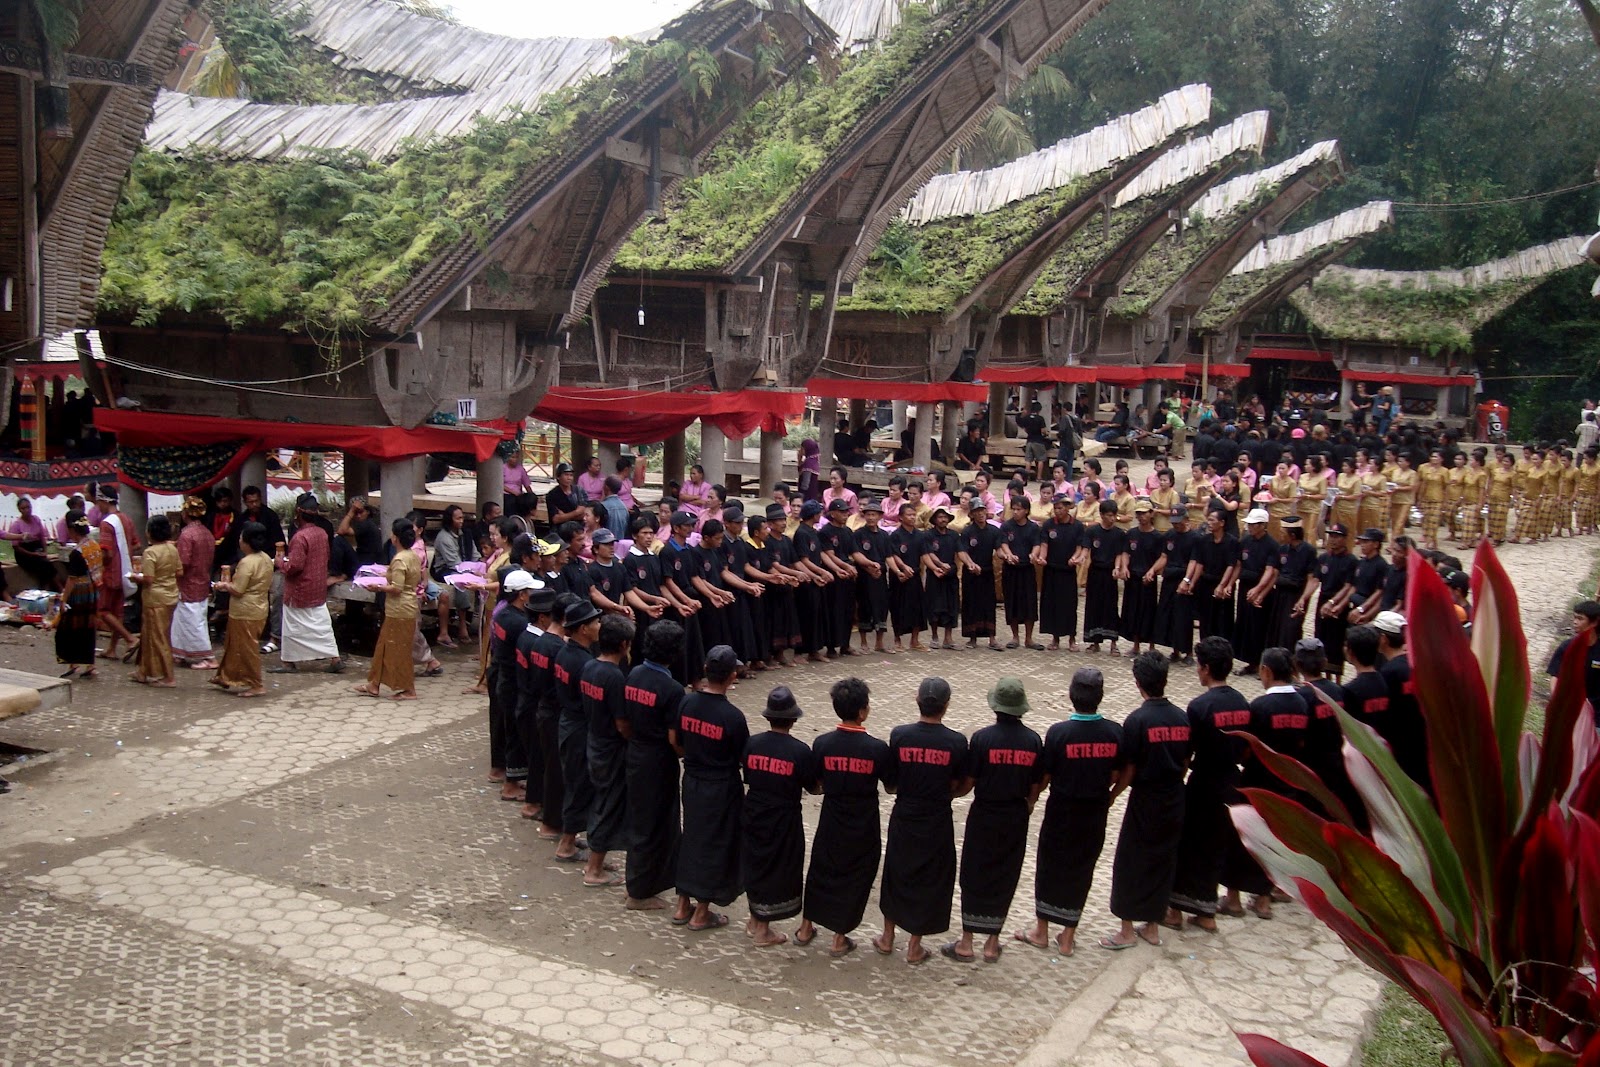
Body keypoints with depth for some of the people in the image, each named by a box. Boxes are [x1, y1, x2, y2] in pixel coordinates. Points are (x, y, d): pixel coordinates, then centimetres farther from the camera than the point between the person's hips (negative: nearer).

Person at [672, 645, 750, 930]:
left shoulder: (687, 702, -8)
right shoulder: (732, 716, -23)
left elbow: (674, 740, 4)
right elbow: (744, 758, -13)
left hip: (692, 781, 6)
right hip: (721, 788, -5)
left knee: (691, 838, 19)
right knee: (716, 845, 9)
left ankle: (683, 906, 29)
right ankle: (701, 914, 19)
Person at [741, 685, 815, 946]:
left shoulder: (751, 744, -9)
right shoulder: (800, 751, -18)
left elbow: (747, 778, 3)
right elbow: (813, 788, -8)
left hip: (754, 816, 4)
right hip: (784, 820, -4)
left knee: (755, 865, 21)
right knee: (777, 869, 12)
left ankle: (755, 920, 35)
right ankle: (763, 930, 22)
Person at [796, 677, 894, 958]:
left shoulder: (822, 744, -13)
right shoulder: (877, 748, -20)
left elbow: (815, 785, -2)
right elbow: (891, 788, -7)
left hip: (831, 822, 2)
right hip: (863, 828, -2)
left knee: (820, 871, 21)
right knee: (854, 877, 15)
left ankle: (806, 929, 34)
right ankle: (840, 940, 24)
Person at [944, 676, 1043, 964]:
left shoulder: (982, 738, -17)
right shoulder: (1033, 740, -8)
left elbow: (968, 783, -11)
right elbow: (1036, 786, 1)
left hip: (984, 815, -2)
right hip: (1016, 819, 3)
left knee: (974, 878, 9)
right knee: (1005, 879, 14)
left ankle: (966, 944, 15)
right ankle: (992, 944, 21)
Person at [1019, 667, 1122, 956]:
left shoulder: (1058, 733, -20)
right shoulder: (1115, 732, -12)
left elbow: (1044, 777, -11)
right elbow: (1116, 776, -1)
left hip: (1061, 812, -2)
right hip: (1096, 814, 2)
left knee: (1049, 867, 16)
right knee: (1081, 871, 15)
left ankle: (1041, 931, 28)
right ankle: (1067, 938, 24)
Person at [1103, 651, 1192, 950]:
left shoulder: (1137, 720, -17)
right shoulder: (1181, 718, -1)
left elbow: (1128, 770, -14)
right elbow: (1185, 763, 7)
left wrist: (1110, 796, -1)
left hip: (1145, 802, -5)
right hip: (1175, 802, 6)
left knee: (1130, 863, 7)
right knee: (1163, 862, 16)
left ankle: (1127, 931, 14)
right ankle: (1152, 927, 27)